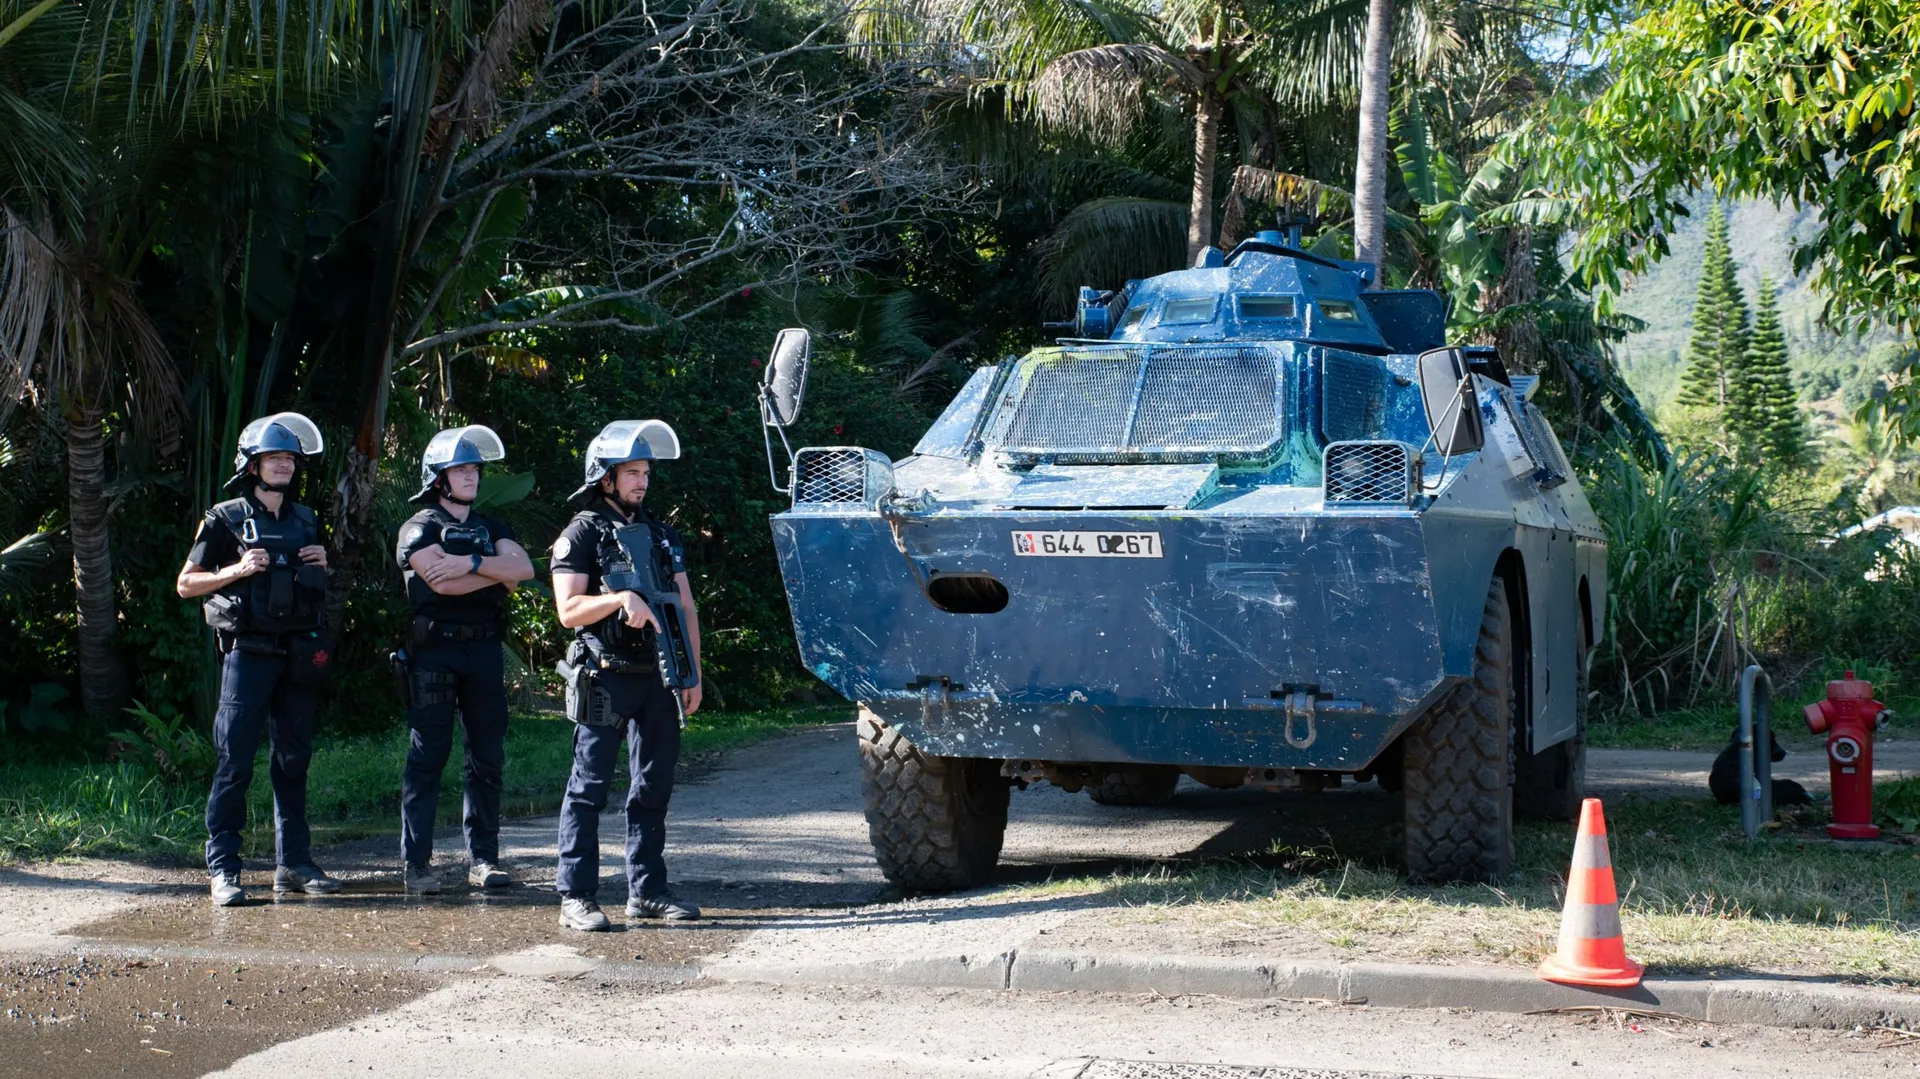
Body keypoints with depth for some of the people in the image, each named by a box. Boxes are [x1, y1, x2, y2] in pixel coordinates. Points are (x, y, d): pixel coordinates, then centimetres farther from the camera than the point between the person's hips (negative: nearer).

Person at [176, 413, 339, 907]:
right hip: (248, 652, -5)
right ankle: (222, 868, -5)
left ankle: (293, 864, 15)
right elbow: (186, 584, 1)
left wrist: (322, 567, 4)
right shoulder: (226, 519, 0)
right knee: (235, 761, -7)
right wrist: (237, 570, -13)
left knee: (294, 760, 9)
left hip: (298, 654, 5)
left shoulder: (306, 522, 16)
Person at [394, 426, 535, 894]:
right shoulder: (420, 527, 0)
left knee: (488, 758, 6)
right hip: (433, 649, -5)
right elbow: (444, 582, -16)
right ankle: (416, 863, -2)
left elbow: (523, 568, -1)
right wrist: (497, 570, -6)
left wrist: (472, 563, -14)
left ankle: (483, 858, 13)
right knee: (427, 756, -5)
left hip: (484, 648, 5)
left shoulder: (491, 528, 17)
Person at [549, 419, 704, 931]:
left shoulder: (662, 535, 16)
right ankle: (576, 897, -3)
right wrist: (622, 599, -24)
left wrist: (693, 675, 11)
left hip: (658, 677, 6)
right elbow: (569, 610, -10)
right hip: (605, 676, -6)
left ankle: (647, 890, 17)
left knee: (653, 788, 10)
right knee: (589, 787, -4)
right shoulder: (581, 534, -1)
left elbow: (686, 608, 17)